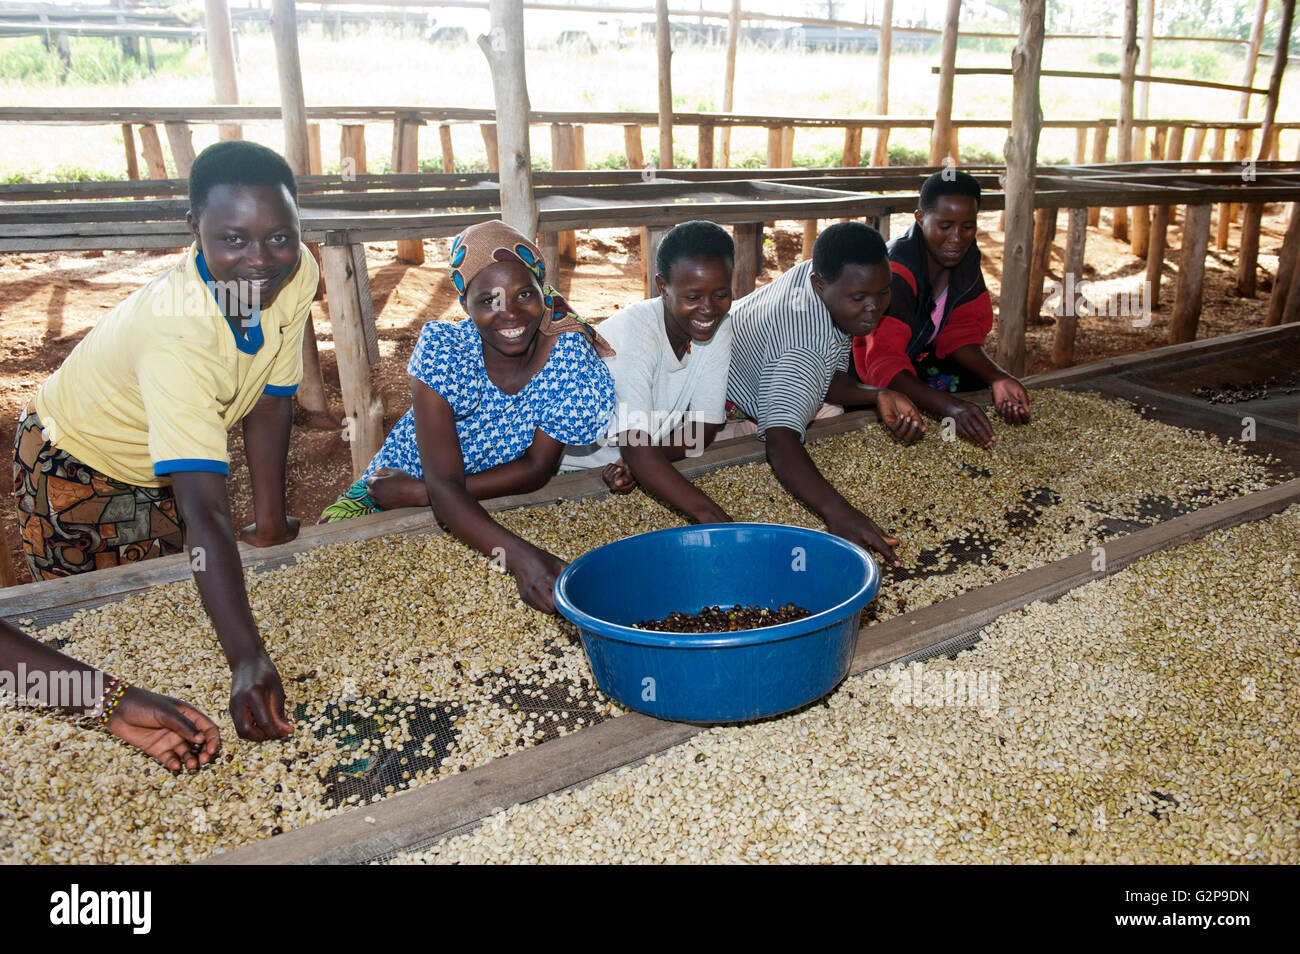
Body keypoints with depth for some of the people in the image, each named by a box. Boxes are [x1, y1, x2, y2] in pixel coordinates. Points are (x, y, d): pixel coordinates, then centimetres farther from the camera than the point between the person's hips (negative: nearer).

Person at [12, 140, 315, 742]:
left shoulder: (297, 274, -26)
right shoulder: (178, 331, -45)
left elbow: (268, 403, -13)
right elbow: (204, 507, -54)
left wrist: (269, 524, -11)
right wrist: (249, 661, -62)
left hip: (162, 463, 6)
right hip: (76, 466, -5)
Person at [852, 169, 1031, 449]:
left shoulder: (965, 257, -8)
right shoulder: (895, 271, -32)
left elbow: (961, 331, -6)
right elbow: (884, 362, -42)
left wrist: (996, 378, -27)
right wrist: (950, 407, -57)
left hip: (919, 359, 7)